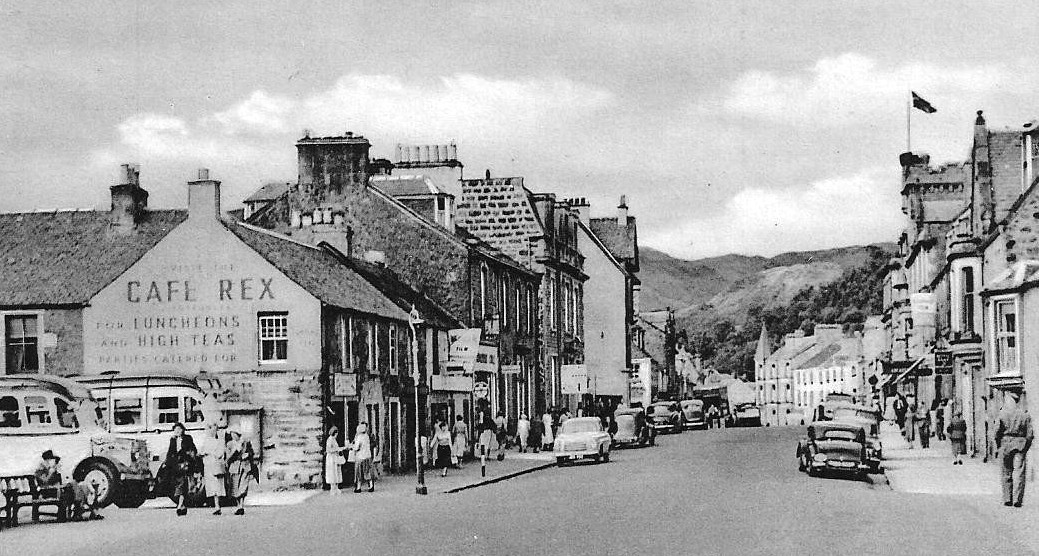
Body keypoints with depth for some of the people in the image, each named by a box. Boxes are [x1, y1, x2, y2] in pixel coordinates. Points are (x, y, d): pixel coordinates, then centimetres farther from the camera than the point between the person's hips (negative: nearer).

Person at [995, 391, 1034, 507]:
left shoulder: (1003, 412, -3)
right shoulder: (1025, 414, 2)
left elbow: (997, 430, -6)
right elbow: (1030, 433, 1)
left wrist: (998, 445, 7)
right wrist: (1026, 447, 12)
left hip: (1006, 442, 0)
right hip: (1020, 444, 0)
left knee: (1007, 472, 10)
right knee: (1019, 472, -1)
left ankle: (1007, 499, 12)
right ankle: (1017, 499, -8)